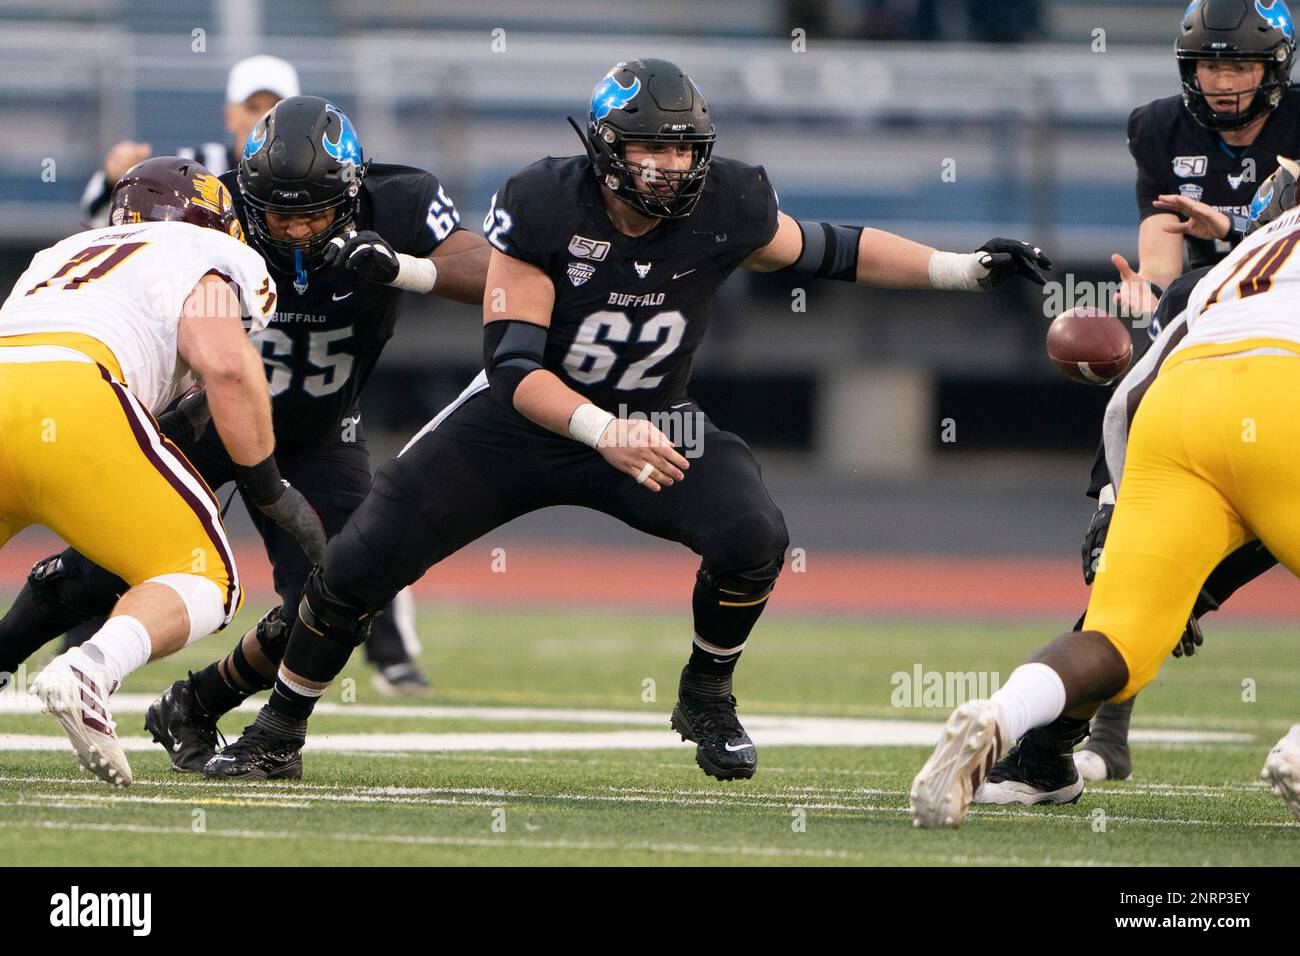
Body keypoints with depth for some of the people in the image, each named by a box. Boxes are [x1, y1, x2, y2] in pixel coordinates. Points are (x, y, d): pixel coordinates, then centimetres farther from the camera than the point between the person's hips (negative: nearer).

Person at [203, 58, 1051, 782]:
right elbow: (512, 365, -27)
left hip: (654, 423, 2)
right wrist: (604, 433, -43)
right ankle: (278, 737, 13)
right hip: (522, 421, -1)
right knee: (359, 565, -10)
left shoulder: (726, 208, -17)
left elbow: (824, 251, 2)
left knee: (753, 536, -26)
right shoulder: (543, 208, -24)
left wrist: (964, 269, -5)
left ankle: (707, 697, 3)